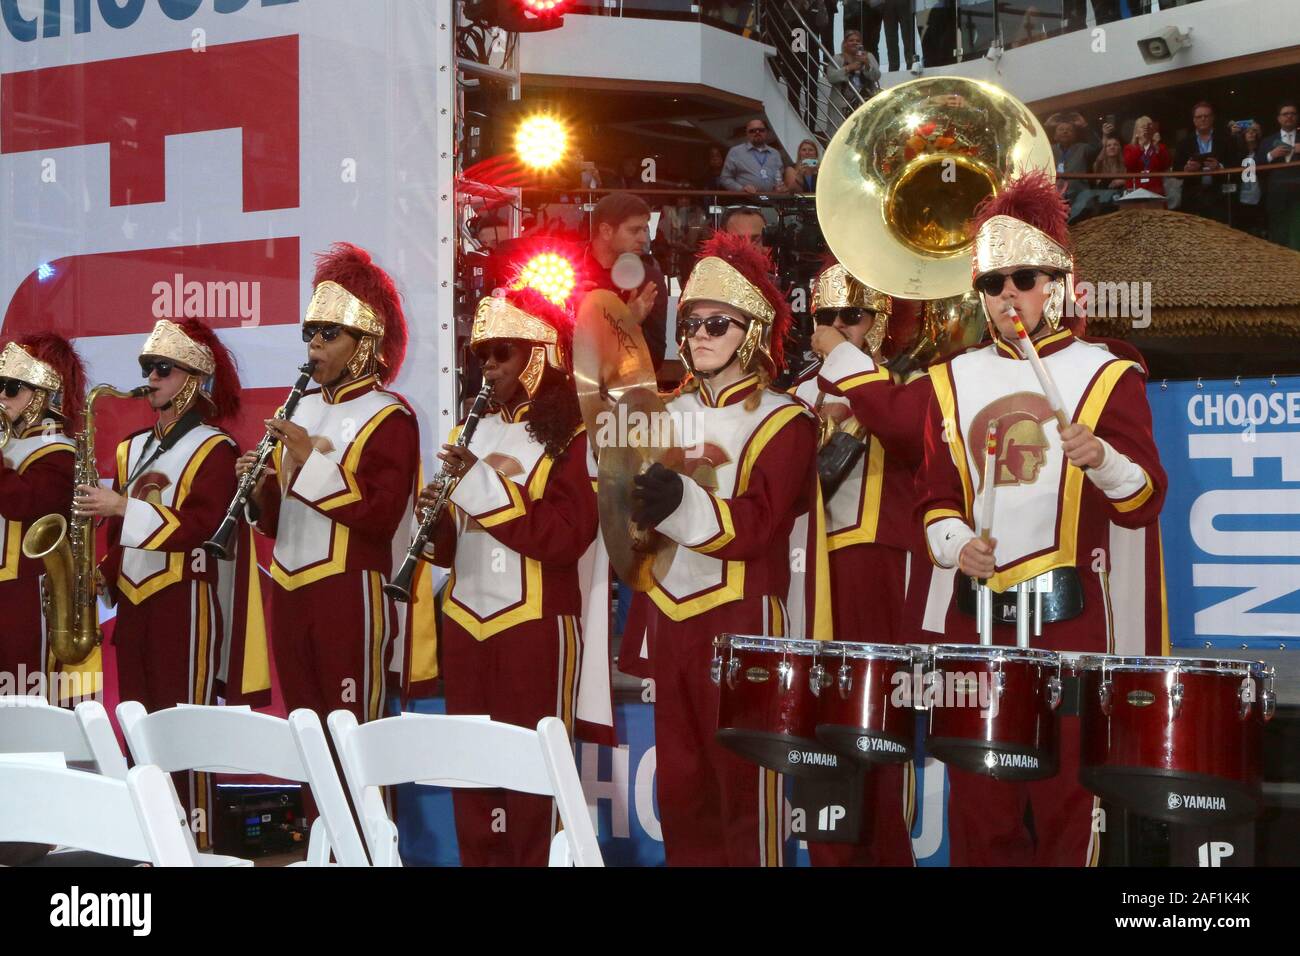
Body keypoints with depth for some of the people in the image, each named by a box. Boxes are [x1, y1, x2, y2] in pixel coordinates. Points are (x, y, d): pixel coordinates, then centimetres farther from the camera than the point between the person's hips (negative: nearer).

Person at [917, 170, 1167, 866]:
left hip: (1068, 607, -3)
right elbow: (935, 494, 13)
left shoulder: (1105, 375, 1)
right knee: (978, 799, 5)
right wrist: (954, 543, -7)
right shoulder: (954, 380, 12)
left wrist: (1100, 457, -24)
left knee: (1065, 794, -1)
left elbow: (1144, 502, -5)